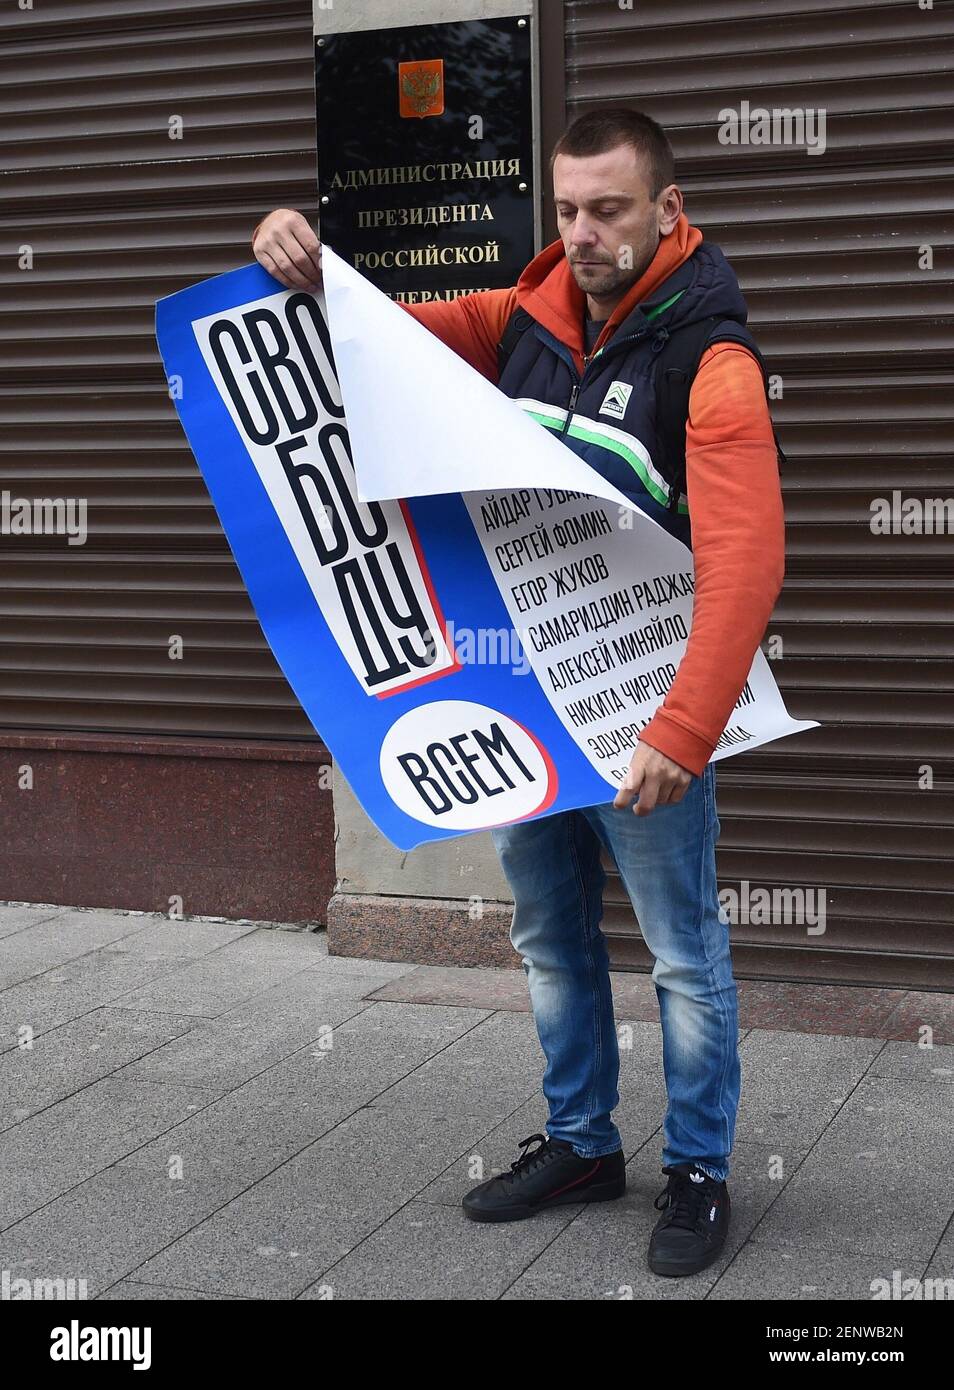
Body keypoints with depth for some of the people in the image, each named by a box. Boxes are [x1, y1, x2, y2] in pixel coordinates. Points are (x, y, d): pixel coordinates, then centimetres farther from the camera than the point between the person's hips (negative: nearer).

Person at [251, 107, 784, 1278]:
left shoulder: (710, 365, -16)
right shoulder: (522, 321, 2)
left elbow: (744, 565, -26)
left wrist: (683, 734, -35)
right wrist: (303, 269, -15)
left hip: (641, 715, -6)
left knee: (684, 954, 7)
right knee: (550, 937, 18)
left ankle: (699, 1172, 24)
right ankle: (580, 1145, 35)